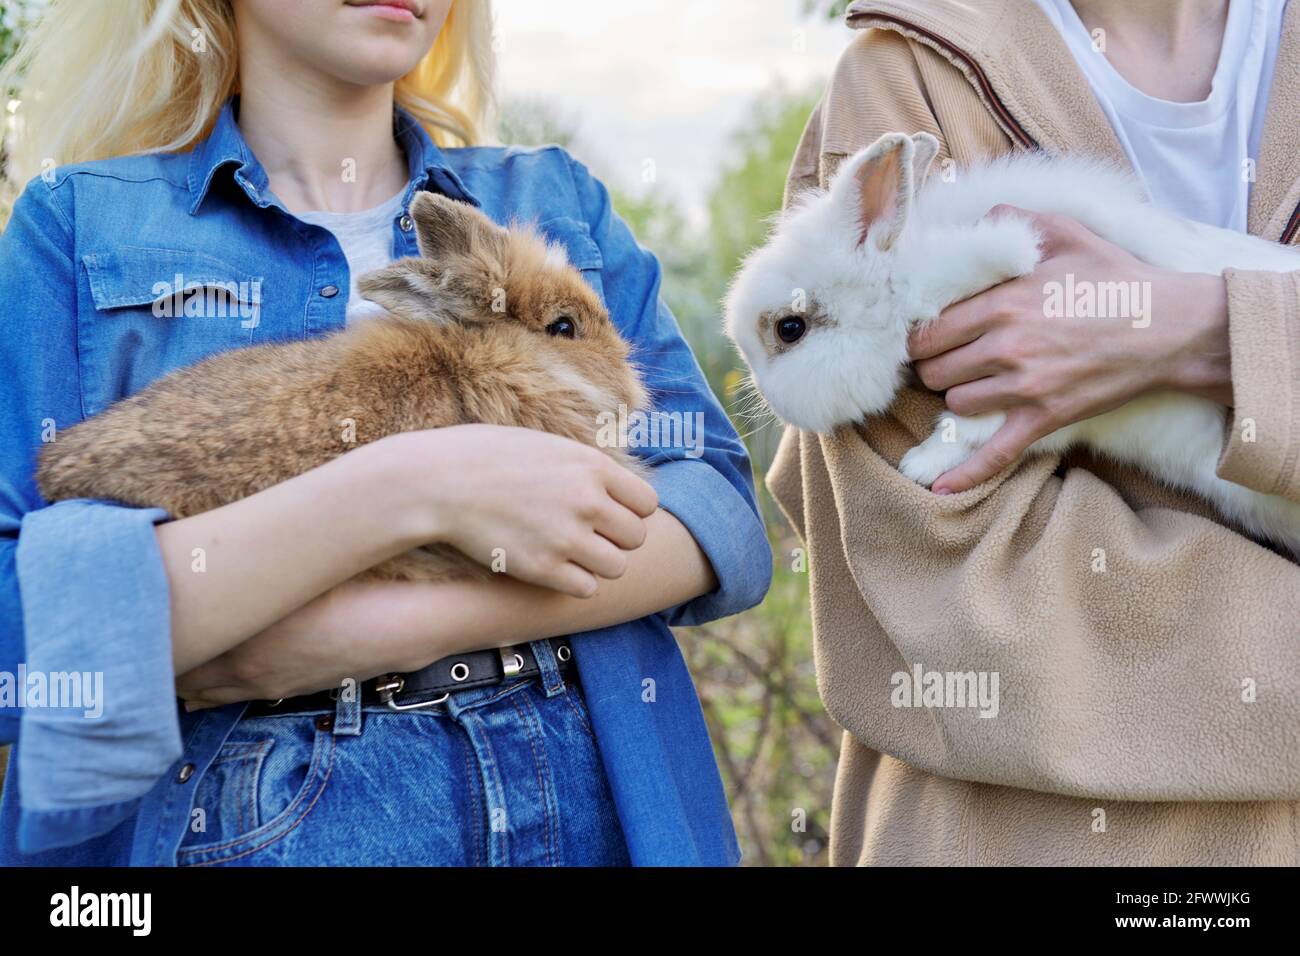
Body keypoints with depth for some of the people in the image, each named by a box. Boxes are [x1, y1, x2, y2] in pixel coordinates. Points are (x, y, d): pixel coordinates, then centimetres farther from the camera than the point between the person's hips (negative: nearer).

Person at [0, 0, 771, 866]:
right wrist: (407, 491, -24)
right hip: (245, 822, -2)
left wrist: (415, 622, -18)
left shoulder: (562, 203, 8)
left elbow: (721, 513, -4)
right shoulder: (79, 226, -1)